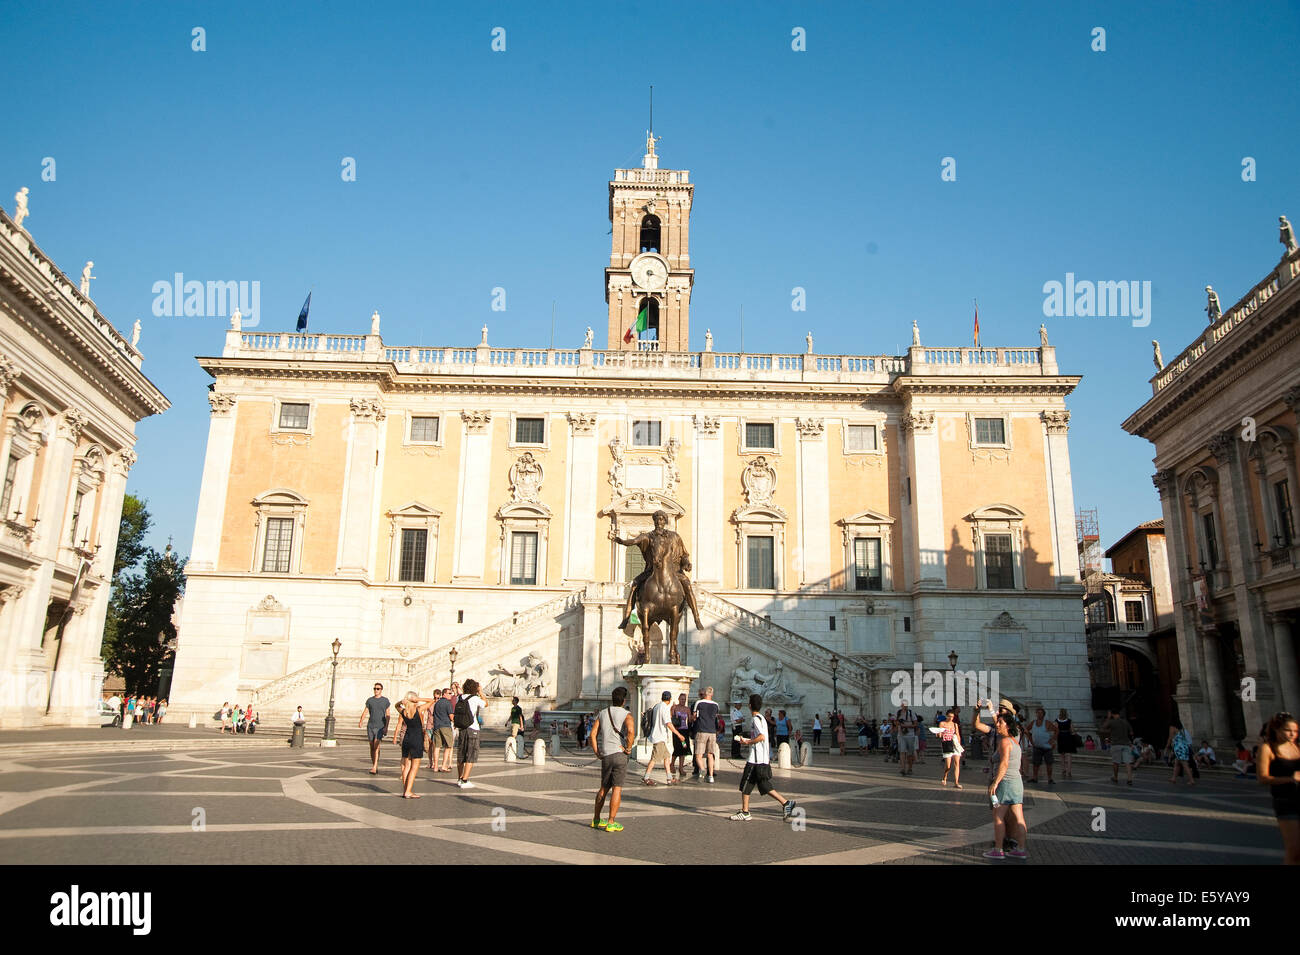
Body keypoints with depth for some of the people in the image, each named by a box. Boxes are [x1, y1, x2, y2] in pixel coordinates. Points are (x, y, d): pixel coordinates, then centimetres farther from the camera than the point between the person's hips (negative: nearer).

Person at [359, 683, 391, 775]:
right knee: (372, 747, 7)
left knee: (376, 746, -16)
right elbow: (365, 712, 1)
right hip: (370, 726, 3)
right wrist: (360, 721, -17)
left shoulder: (385, 700, 3)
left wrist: (386, 727, -9)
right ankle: (374, 767, 17)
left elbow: (387, 715, 1)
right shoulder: (370, 700, 9)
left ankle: (374, 768, -21)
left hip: (380, 726, -3)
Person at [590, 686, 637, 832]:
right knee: (617, 789, -1)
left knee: (604, 788, 18)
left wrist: (597, 753, 7)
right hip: (619, 754, -5)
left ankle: (596, 820, 25)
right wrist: (628, 748, -12)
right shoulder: (626, 715, -4)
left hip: (605, 756, 5)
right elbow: (631, 731, -24)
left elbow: (593, 734, 5)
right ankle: (611, 823, -3)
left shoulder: (602, 713, 12)